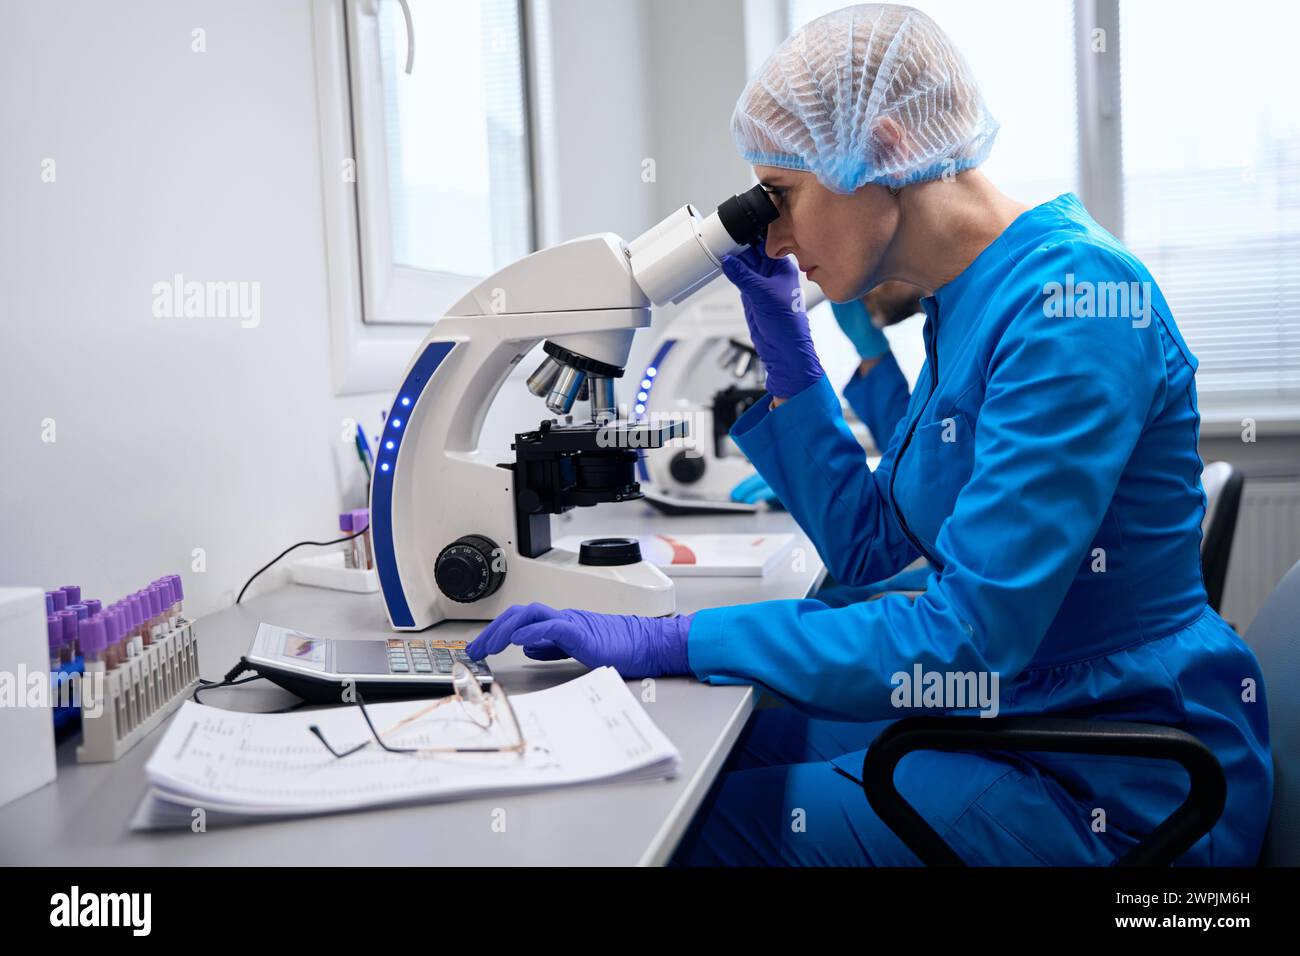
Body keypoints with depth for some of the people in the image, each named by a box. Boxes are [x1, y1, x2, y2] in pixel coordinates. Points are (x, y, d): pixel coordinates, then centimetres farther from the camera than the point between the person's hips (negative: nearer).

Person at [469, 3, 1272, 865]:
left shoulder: (1068, 297, -22)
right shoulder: (969, 307, 7)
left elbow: (968, 637, -27)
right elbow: (866, 545, 11)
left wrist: (671, 640, -25)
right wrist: (782, 336, 6)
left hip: (1116, 791, -8)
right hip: (1000, 712, 8)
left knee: (692, 822, -13)